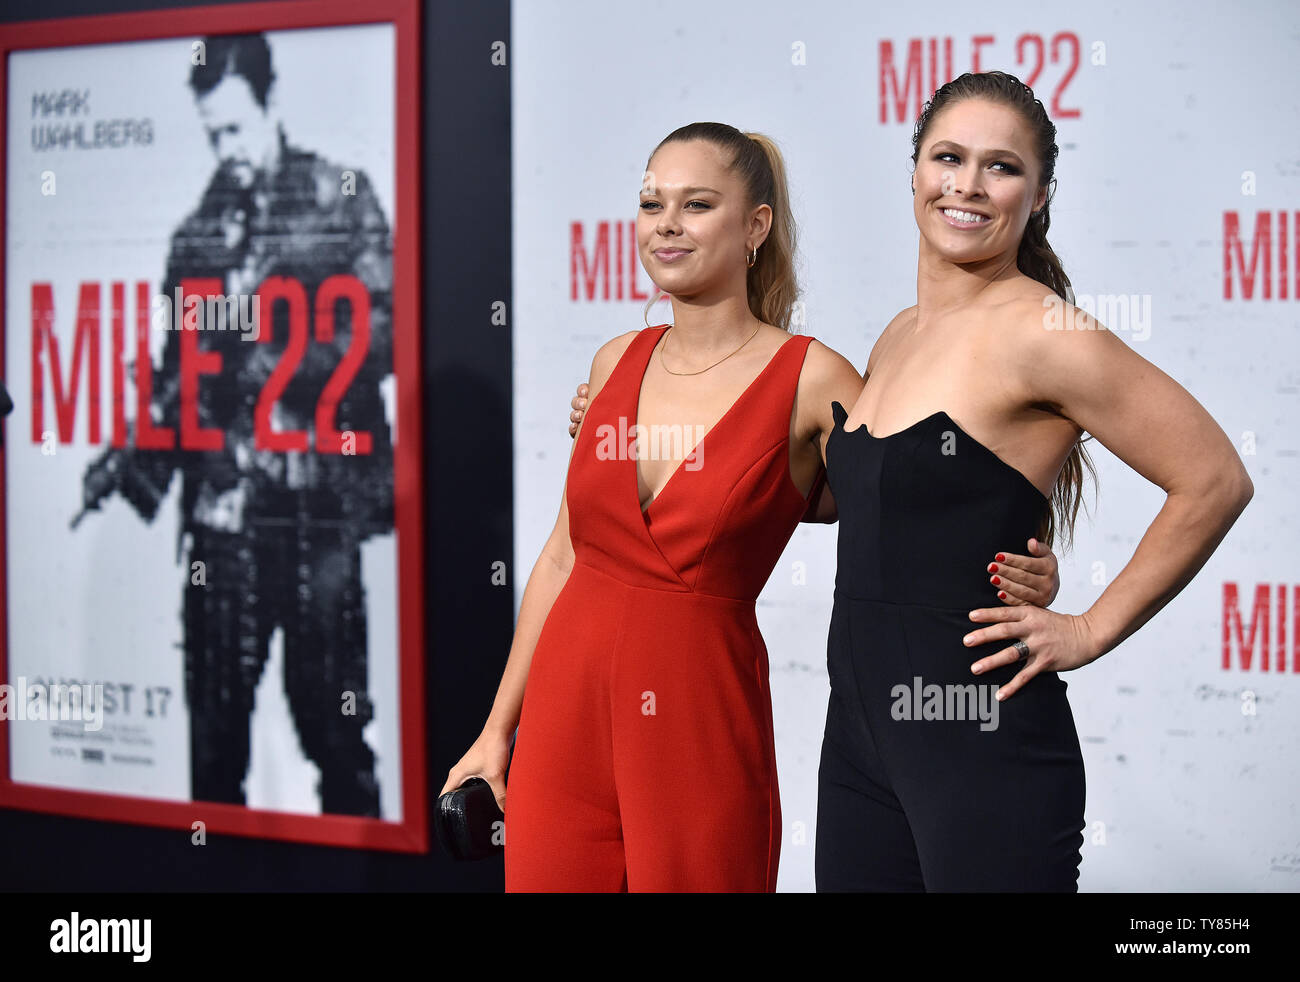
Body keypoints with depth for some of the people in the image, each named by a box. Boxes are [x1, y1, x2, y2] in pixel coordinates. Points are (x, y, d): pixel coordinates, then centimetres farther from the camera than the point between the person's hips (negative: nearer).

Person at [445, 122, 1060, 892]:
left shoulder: (812, 381, -7)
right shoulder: (617, 362, 7)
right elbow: (566, 554, 14)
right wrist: (498, 729, 14)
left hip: (699, 731, -4)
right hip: (564, 715, 4)